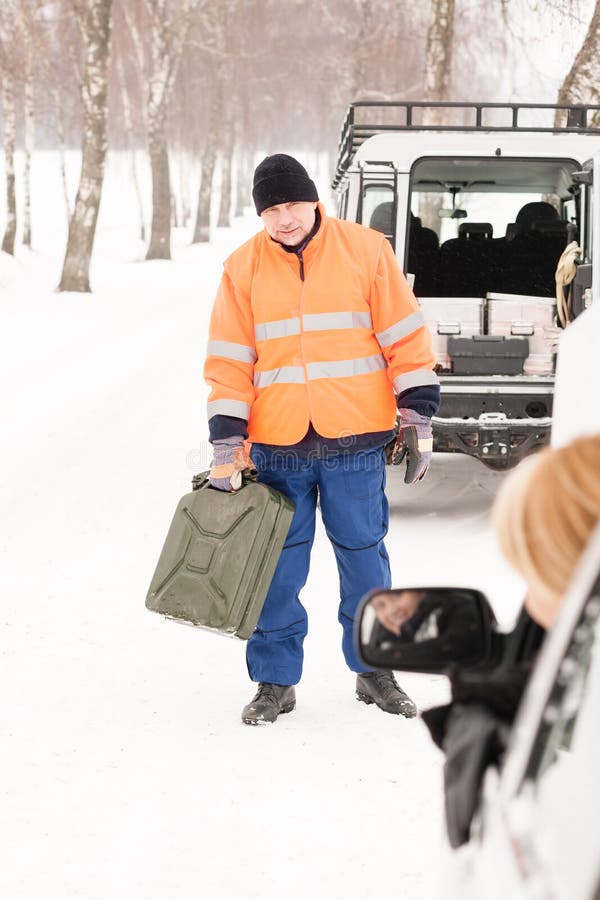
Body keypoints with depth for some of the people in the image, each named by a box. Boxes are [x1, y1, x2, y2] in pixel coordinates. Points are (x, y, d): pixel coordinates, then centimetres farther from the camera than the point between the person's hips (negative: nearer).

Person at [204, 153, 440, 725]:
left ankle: (373, 669, 24)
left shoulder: (366, 250, -1)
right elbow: (229, 365, 3)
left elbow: (405, 338, 2)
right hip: (278, 446, 1)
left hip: (356, 445, -1)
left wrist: (417, 419, 0)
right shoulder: (244, 268, 2)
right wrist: (226, 447, -2)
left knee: (364, 559, 9)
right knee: (278, 569, 5)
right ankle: (275, 682, 17)